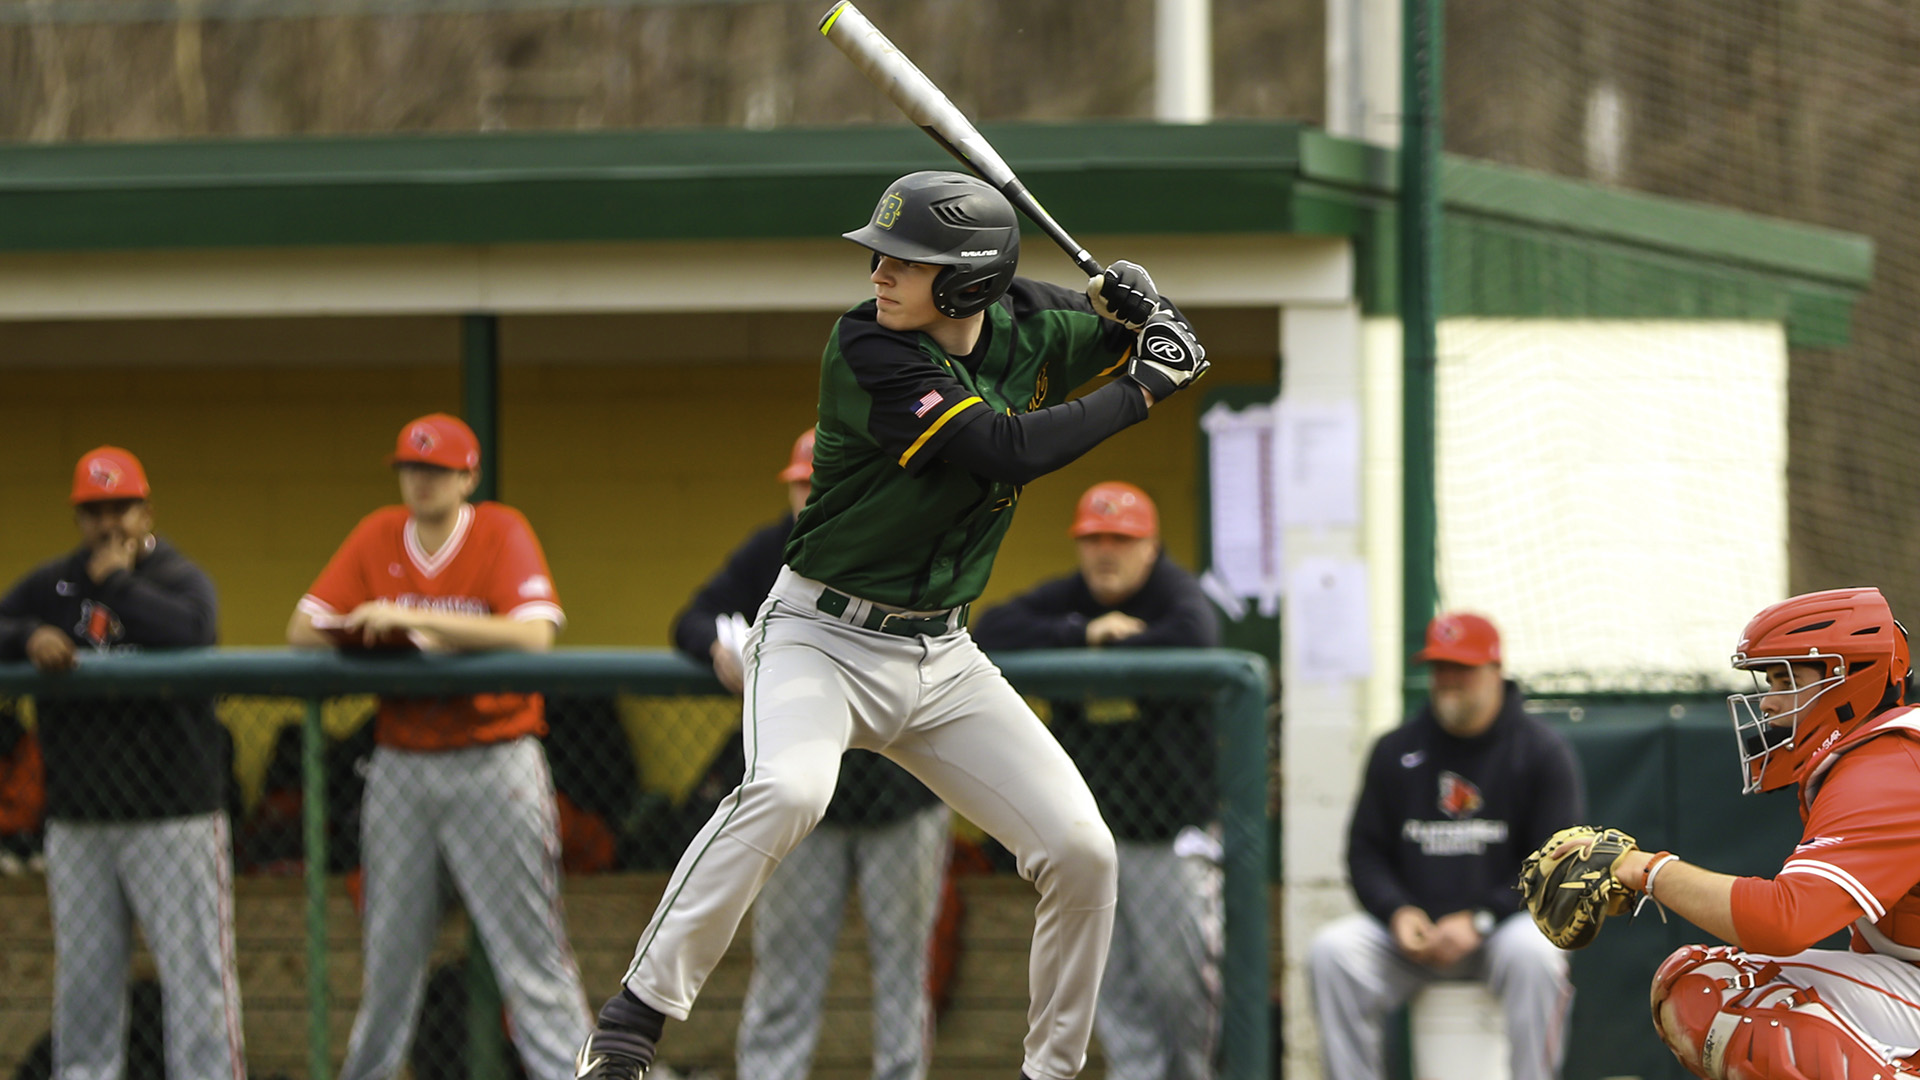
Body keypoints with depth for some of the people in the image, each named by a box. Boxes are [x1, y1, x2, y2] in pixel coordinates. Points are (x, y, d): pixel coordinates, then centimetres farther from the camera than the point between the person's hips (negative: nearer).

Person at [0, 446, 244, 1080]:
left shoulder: (179, 578, -1)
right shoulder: (51, 585, 13)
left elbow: (189, 633, -22)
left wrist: (116, 582, -12)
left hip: (172, 813, -5)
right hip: (77, 820, 5)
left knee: (195, 971, -7)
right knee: (83, 977, 9)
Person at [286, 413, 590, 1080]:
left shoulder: (502, 532, -5)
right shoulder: (377, 537, 7)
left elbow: (533, 635, -20)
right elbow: (304, 630, 5)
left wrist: (407, 621, -24)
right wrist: (402, 647, -10)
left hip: (493, 766, -4)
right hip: (401, 768, 4)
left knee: (530, 950, -6)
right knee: (390, 950, 9)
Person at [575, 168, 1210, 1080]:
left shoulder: (1027, 326, -1)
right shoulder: (868, 351, -19)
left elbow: (1163, 344, 15)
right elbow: (1007, 450, -28)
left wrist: (1136, 304, -8)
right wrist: (1142, 390, -21)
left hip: (941, 660, 6)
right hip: (821, 637, -6)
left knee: (1082, 852, -4)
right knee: (787, 790, -35)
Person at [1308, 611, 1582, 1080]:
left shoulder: (1542, 751, -1)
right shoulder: (1396, 751, 10)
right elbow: (1365, 851, 12)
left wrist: (1478, 921, -17)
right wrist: (1397, 912, -10)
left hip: (1505, 922, -3)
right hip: (1411, 930, 3)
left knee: (1532, 950, -37)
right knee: (1331, 950, -22)